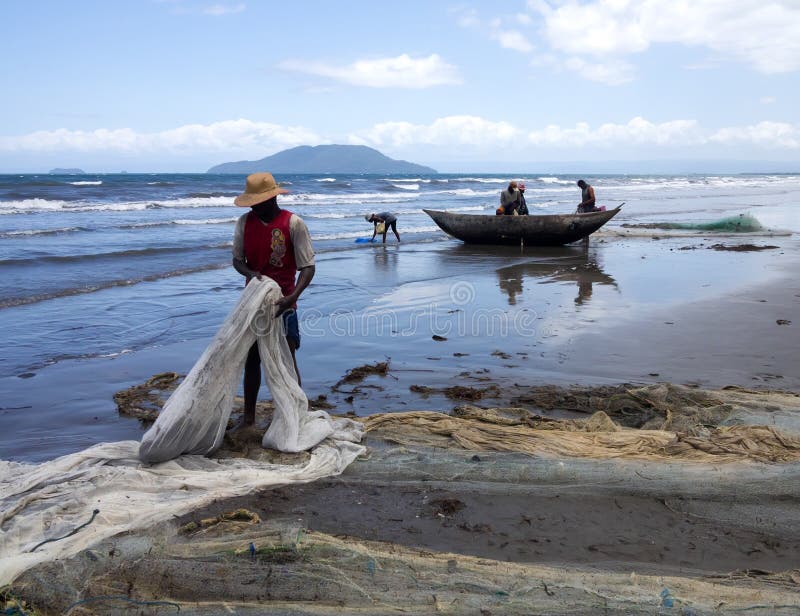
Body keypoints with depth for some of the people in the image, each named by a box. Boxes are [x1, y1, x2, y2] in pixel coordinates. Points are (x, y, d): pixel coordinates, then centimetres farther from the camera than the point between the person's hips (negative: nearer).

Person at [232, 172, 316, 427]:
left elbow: (308, 267, -16)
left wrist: (293, 296, -32)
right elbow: (237, 259, 5)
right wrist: (250, 273, -19)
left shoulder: (293, 224, -14)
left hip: (282, 303, -4)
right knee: (251, 358, 13)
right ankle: (248, 415, 25)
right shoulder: (244, 222, -1)